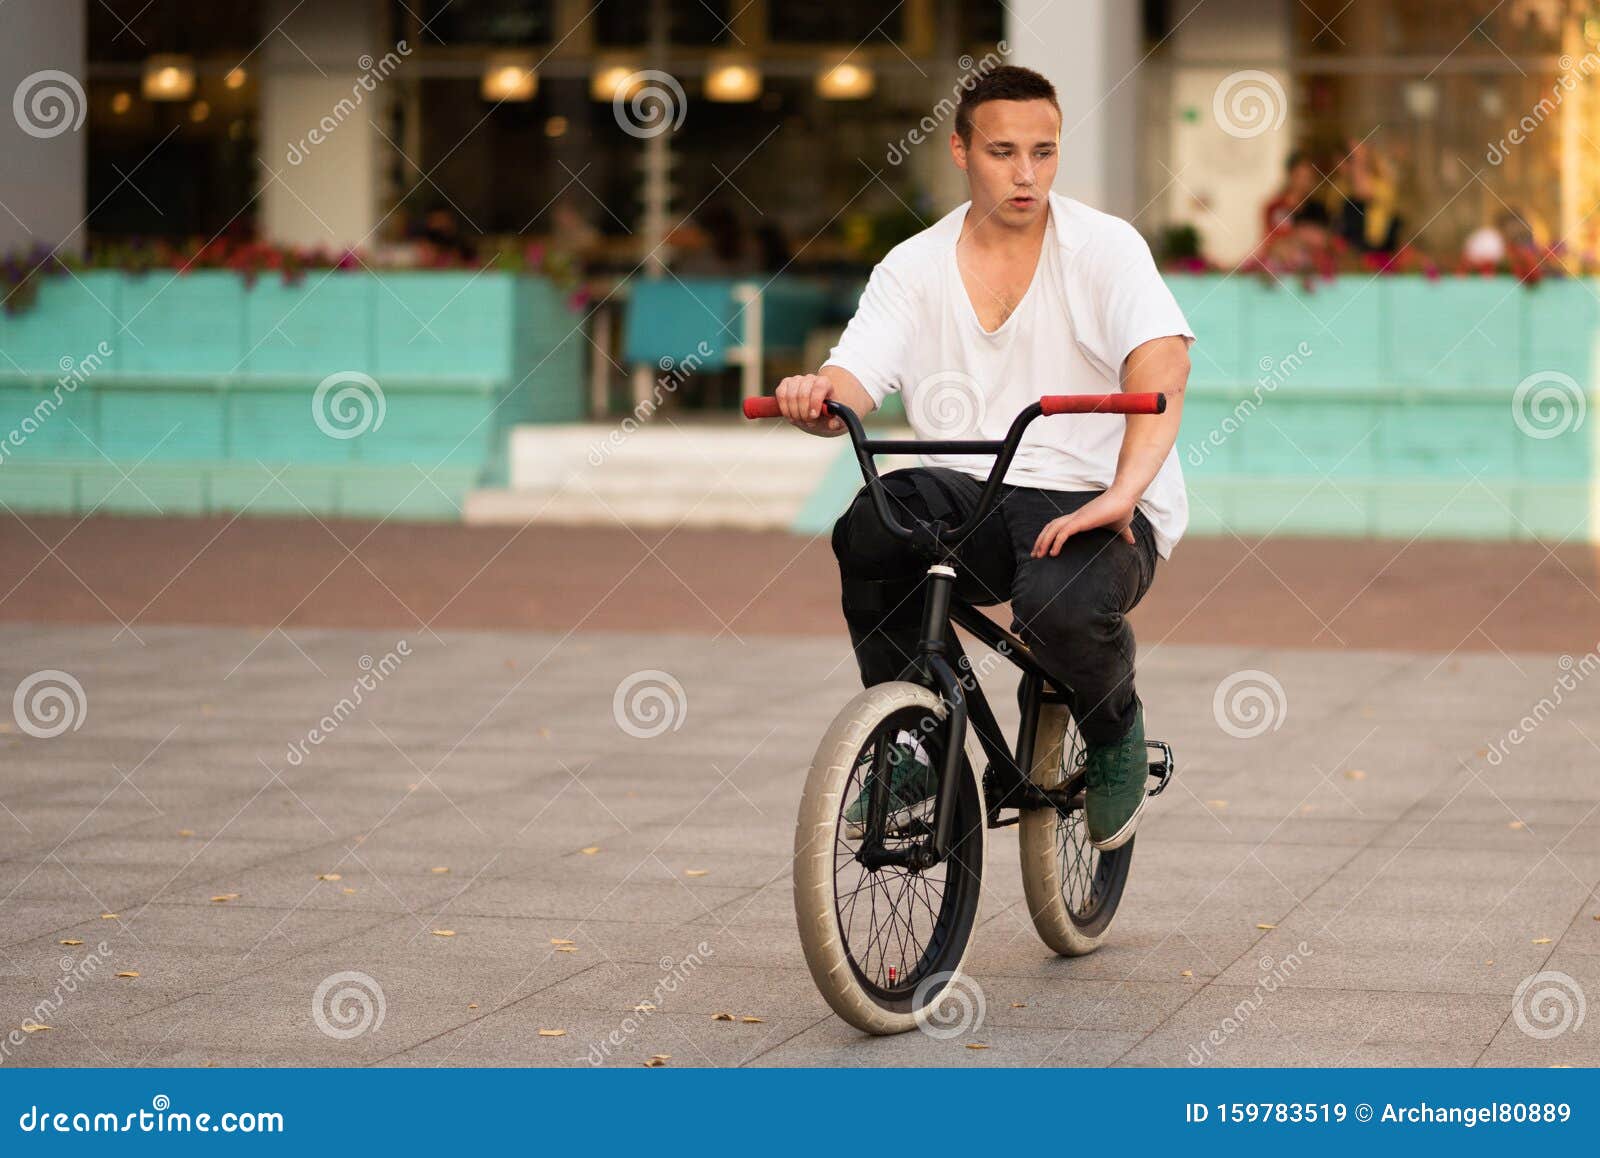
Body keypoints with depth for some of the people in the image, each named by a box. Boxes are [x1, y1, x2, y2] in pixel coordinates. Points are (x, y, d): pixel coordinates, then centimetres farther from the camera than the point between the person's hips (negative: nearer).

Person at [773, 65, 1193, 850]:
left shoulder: (1104, 247, -3)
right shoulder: (914, 268, 8)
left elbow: (1162, 360, -19)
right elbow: (854, 381, -4)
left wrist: (1124, 491, -36)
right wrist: (817, 398, -31)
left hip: (1090, 500, -3)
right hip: (968, 492, 3)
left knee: (1063, 606, -36)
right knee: (871, 527, -30)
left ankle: (1115, 734, 2)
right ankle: (912, 743, -9)